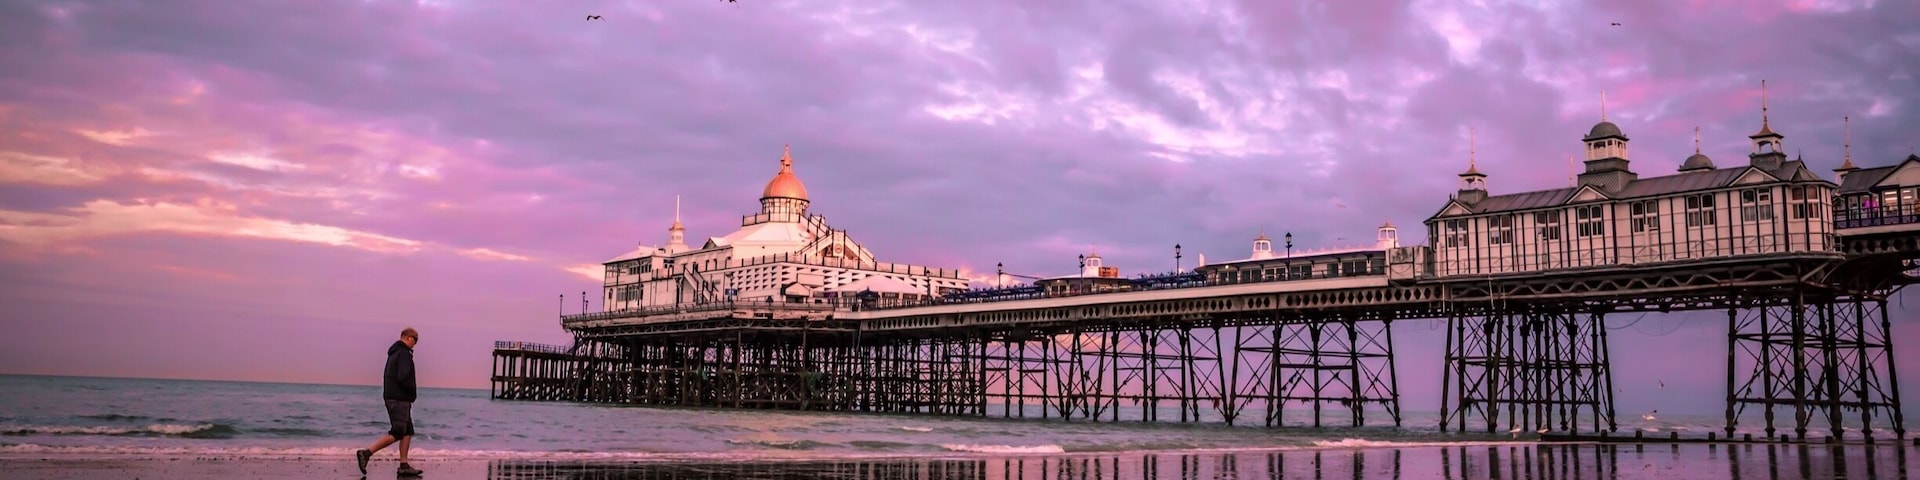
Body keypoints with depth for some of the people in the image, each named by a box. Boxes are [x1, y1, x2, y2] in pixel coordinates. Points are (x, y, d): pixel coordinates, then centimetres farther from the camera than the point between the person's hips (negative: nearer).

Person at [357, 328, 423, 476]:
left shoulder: (393, 353, 18)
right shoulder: (404, 354, -13)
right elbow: (403, 378, -23)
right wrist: (413, 391, -7)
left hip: (390, 397, 10)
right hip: (400, 399, -10)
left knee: (408, 431, 9)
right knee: (397, 433, -9)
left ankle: (404, 466, 6)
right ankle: (366, 453, -12)